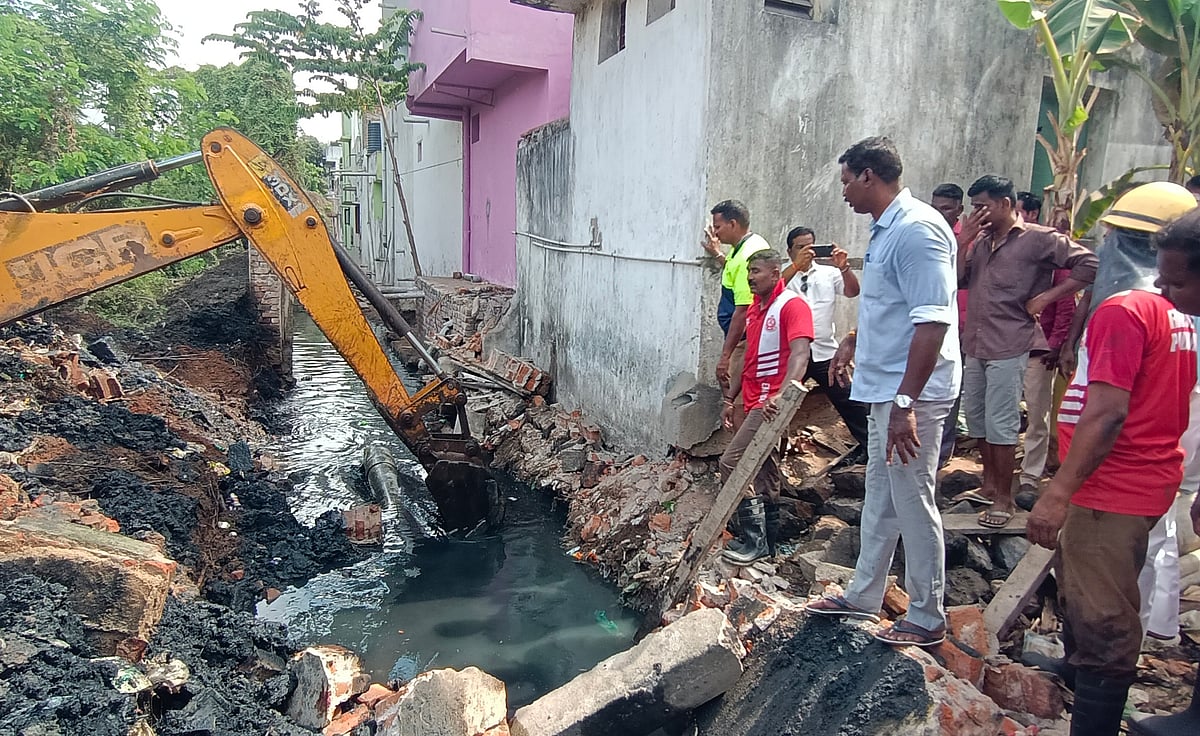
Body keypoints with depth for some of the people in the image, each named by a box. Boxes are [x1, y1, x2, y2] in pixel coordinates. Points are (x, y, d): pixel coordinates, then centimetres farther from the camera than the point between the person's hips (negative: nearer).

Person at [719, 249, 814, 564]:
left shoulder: (792, 306, -12)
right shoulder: (754, 309, 15)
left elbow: (799, 354, -26)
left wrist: (781, 395, -40)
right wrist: (731, 399, 17)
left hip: (772, 405, -9)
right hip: (754, 403, 9)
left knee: (731, 463, -12)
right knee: (765, 471, 14)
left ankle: (755, 539, -2)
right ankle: (768, 541, 25)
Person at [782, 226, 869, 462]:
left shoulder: (828, 273, 7)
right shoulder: (785, 274, 2)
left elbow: (853, 292, -3)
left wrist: (843, 267, -19)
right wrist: (797, 265, -28)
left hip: (825, 352, 1)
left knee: (848, 401, 5)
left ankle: (868, 446, 17)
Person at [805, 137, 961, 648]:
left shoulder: (917, 229, -19)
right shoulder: (886, 229, 13)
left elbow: (933, 321, -26)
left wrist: (906, 402, -28)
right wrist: (855, 339, 33)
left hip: (911, 393, -10)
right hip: (884, 387, 10)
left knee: (912, 502, 2)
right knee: (879, 496, 18)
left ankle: (926, 619, 19)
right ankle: (863, 596, 33)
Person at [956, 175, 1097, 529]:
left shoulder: (1039, 238, -5)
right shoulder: (981, 241, 12)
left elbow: (1089, 264, -9)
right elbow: (958, 280, 7)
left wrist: (1047, 296, -12)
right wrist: (963, 240, -2)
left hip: (1009, 347, -7)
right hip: (975, 344, 7)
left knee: (1000, 424, -3)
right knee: (975, 417, 15)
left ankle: (1004, 498, 10)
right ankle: (989, 483, 32)